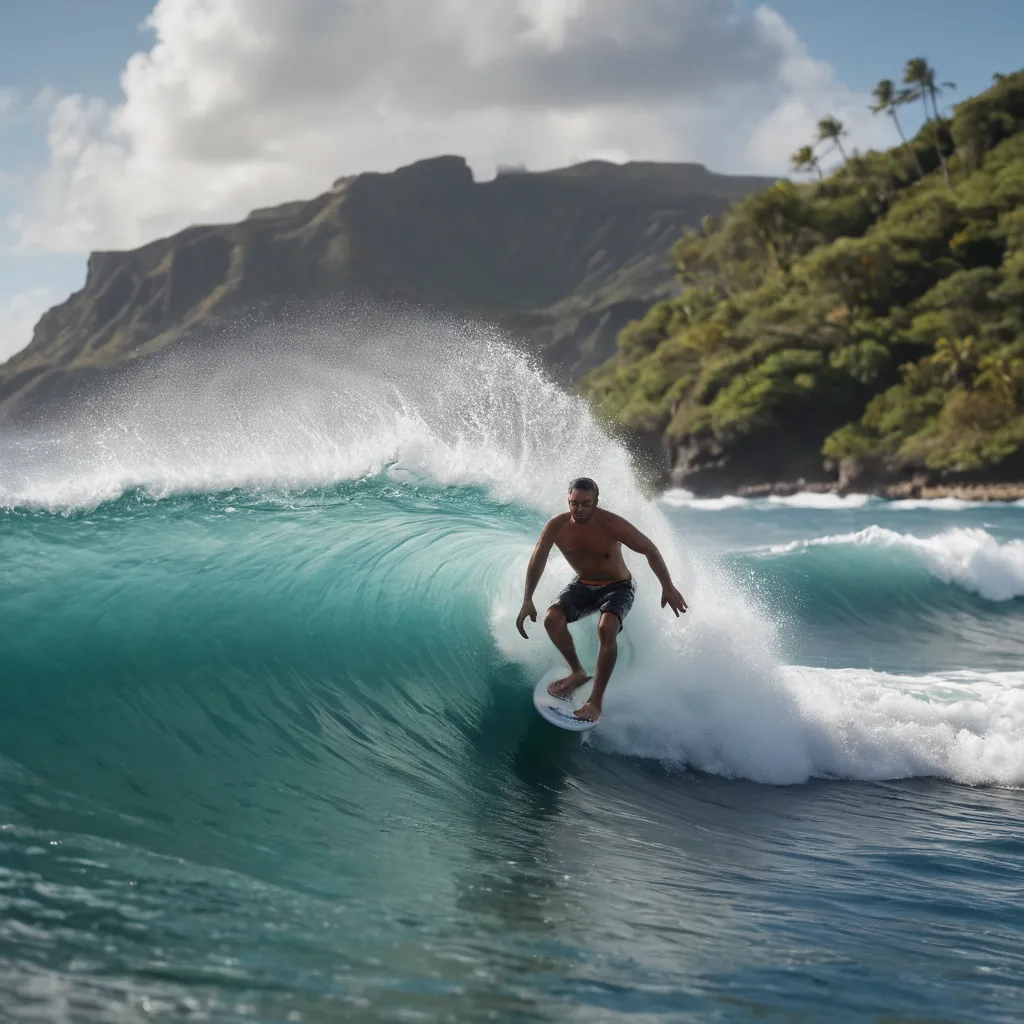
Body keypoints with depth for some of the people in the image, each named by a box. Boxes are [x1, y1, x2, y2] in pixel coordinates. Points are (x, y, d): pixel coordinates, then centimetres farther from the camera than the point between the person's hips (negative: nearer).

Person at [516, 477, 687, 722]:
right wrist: (527, 601, -5)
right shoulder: (556, 526, -18)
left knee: (606, 628, -33)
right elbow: (537, 561, -4)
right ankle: (577, 672, 6)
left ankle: (596, 700, -27)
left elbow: (649, 549, -20)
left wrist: (668, 587, -21)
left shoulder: (611, 525, -28)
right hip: (583, 585, 4)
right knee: (552, 619, -21)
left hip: (617, 587, -4)